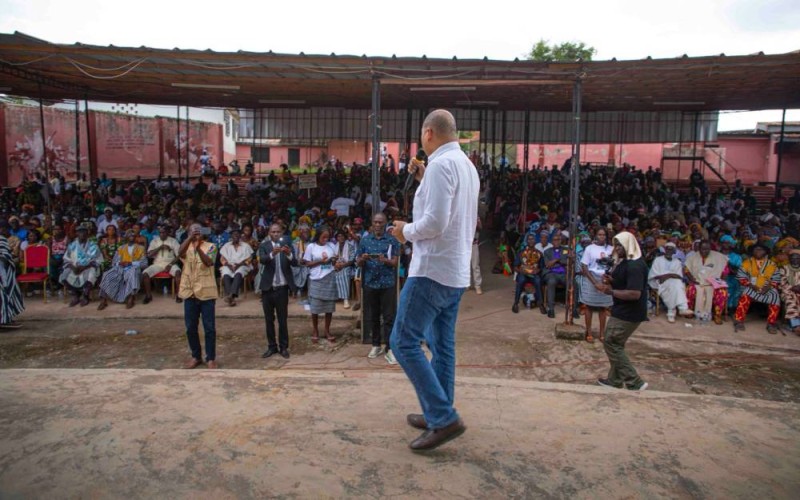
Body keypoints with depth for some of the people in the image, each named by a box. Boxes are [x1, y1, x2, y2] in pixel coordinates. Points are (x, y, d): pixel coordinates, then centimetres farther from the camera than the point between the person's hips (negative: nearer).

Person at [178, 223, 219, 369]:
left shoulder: (210, 246, -1)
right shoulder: (187, 247, 7)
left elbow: (209, 262, -20)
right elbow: (180, 253, -18)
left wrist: (198, 248, -34)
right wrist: (190, 238, -30)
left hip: (206, 292, -3)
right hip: (189, 292, 3)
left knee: (209, 327, 1)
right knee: (190, 327, 9)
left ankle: (211, 358, 12)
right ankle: (196, 356, 24)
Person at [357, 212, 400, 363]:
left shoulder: (393, 240, 1)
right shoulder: (365, 240, 7)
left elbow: (395, 262, -4)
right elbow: (358, 263, 7)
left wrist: (385, 260, -25)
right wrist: (362, 259, -16)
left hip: (388, 284, -2)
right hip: (370, 283, 3)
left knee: (389, 317, -3)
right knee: (373, 316, 11)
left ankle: (389, 349, -1)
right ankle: (376, 345, 23)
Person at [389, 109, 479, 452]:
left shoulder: (441, 164, -15)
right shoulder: (467, 165, 15)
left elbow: (435, 222, -24)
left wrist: (406, 232, -7)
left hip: (433, 270, -10)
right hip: (457, 272, 10)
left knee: (404, 342, -6)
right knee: (442, 344, 14)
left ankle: (444, 418, -6)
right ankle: (438, 415, 23)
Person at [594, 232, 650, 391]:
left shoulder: (634, 266, -23)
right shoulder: (626, 262, 11)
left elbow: (635, 294, -30)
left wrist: (610, 291, -25)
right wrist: (612, 280, 3)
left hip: (628, 313, -11)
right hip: (623, 311, 11)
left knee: (611, 344, -3)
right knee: (615, 344, 17)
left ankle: (634, 382, 4)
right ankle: (615, 379, 27)